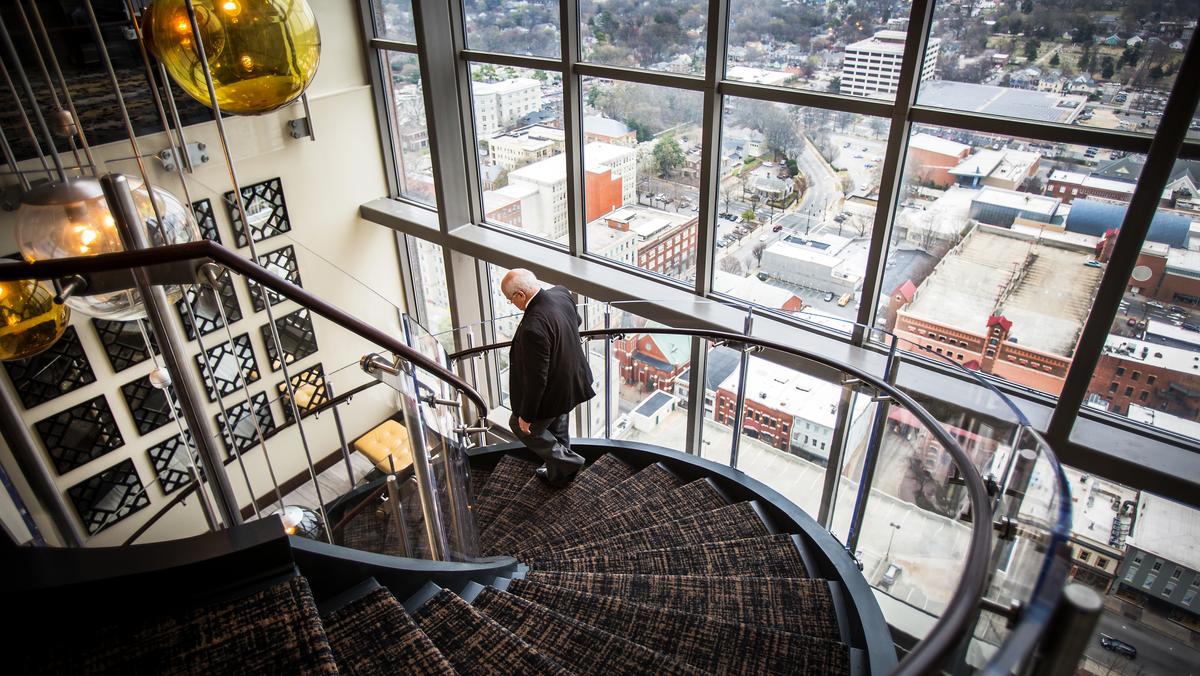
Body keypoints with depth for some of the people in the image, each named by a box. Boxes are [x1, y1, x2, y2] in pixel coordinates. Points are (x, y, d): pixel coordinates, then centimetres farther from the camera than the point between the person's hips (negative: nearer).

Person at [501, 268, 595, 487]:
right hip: (570, 381, 9)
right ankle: (559, 470, 51)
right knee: (556, 426, 30)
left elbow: (536, 379, -30)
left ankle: (567, 461, 26)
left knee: (521, 426, 19)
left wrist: (526, 415, -17)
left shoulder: (533, 327, -39)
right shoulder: (561, 293, -12)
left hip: (552, 393, -8)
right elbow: (577, 321, 12)